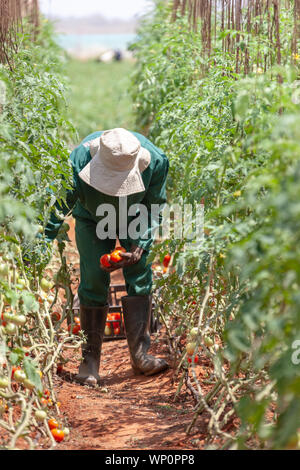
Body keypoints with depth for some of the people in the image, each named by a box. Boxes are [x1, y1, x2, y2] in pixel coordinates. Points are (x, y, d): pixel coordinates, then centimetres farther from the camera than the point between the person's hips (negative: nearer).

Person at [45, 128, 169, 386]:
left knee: (140, 276, -10)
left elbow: (155, 210, -18)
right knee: (93, 280, -10)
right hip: (92, 218, -1)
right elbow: (58, 209, -27)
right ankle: (90, 359, 0)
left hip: (135, 218, 1)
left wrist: (138, 248, -28)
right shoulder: (78, 162, -39)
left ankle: (140, 355, -1)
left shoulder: (155, 162, -35)